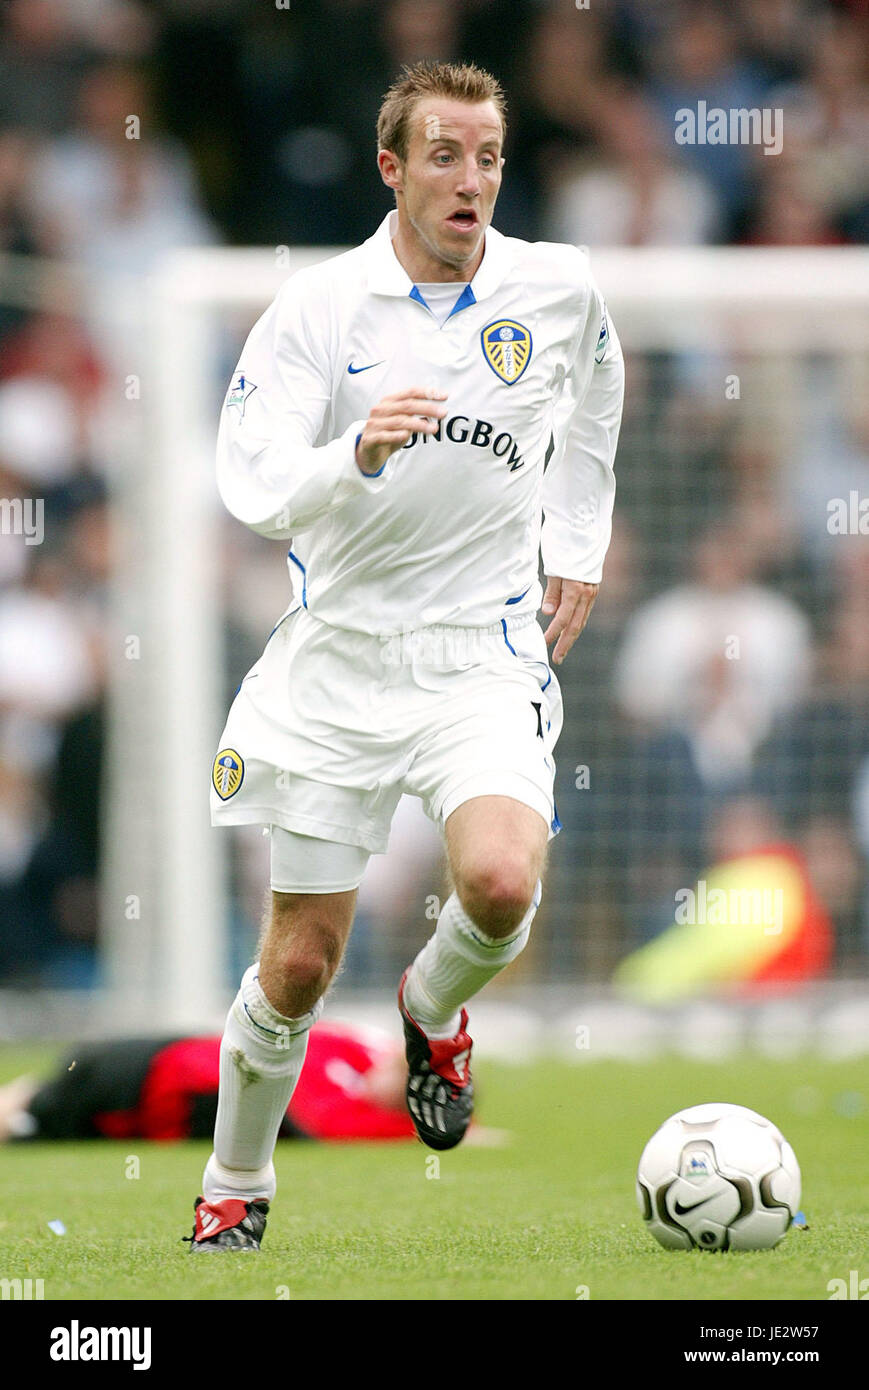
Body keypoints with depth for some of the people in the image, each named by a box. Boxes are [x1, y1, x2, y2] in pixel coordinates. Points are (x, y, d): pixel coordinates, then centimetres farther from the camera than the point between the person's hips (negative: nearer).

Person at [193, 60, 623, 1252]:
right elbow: (254, 488, -17)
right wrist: (356, 456, -36)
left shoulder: (559, 290, 0)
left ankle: (435, 1011, 8)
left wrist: (579, 543, 20)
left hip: (484, 656, 1)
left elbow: (592, 403, 24)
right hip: (338, 660, -1)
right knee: (300, 965, 3)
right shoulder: (320, 306, -8)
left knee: (502, 882, -27)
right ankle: (236, 1186, 28)